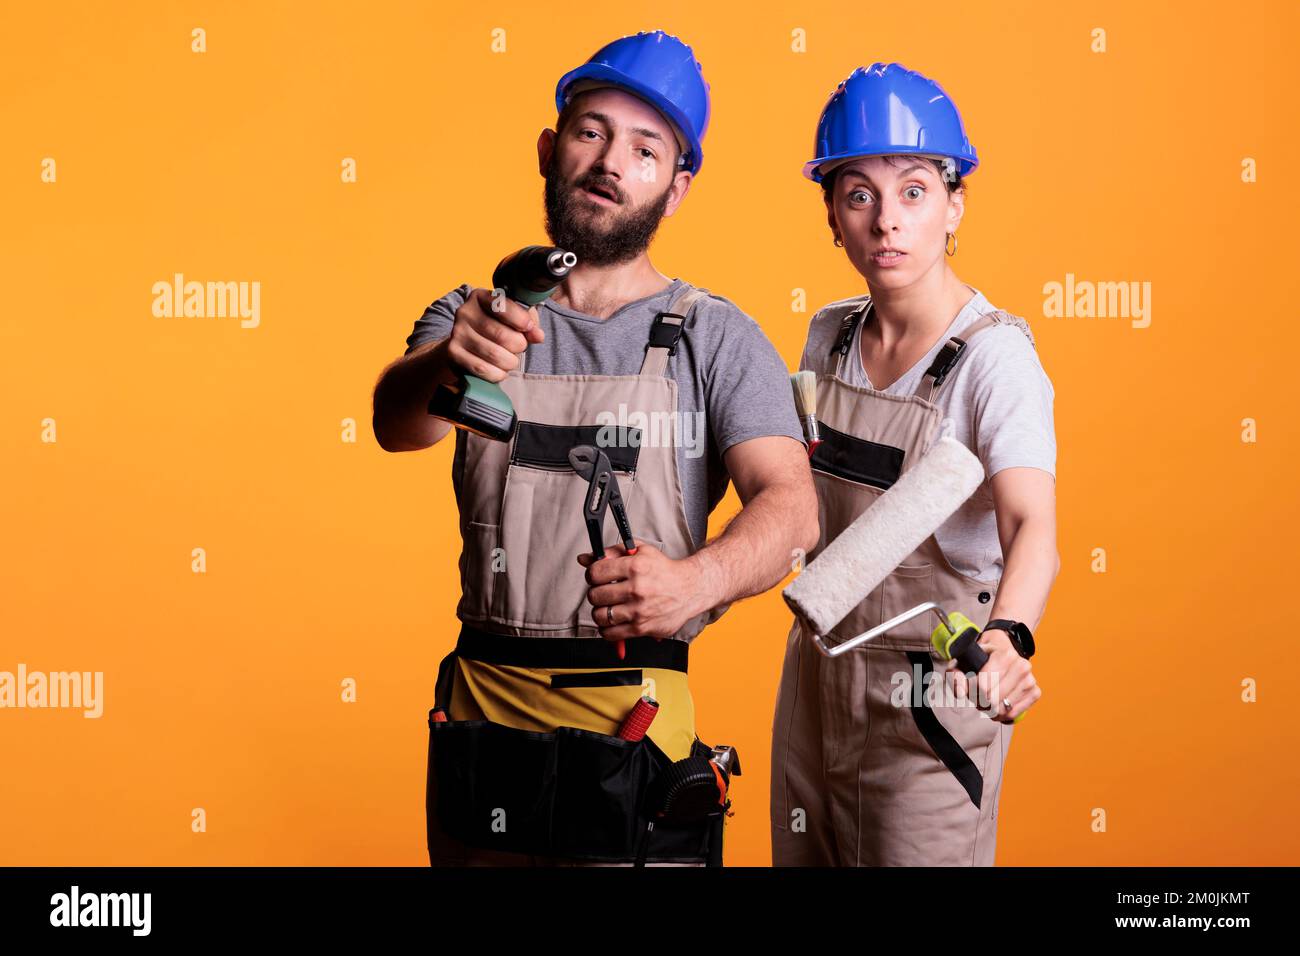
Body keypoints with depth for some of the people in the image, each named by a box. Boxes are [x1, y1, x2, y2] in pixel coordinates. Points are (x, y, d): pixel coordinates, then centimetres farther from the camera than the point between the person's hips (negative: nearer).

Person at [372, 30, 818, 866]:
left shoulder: (717, 338, 1)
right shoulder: (476, 318, 7)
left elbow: (789, 504, -12)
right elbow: (396, 424, -12)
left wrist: (698, 578, -34)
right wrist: (448, 365, -36)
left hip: (633, 729, -2)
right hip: (480, 706, 2)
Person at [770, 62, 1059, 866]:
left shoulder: (996, 357, -19)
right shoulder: (830, 335, 0)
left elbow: (1033, 527, -34)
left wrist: (1006, 638, -53)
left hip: (932, 699, -6)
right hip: (818, 673, 6)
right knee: (804, 858, 17)